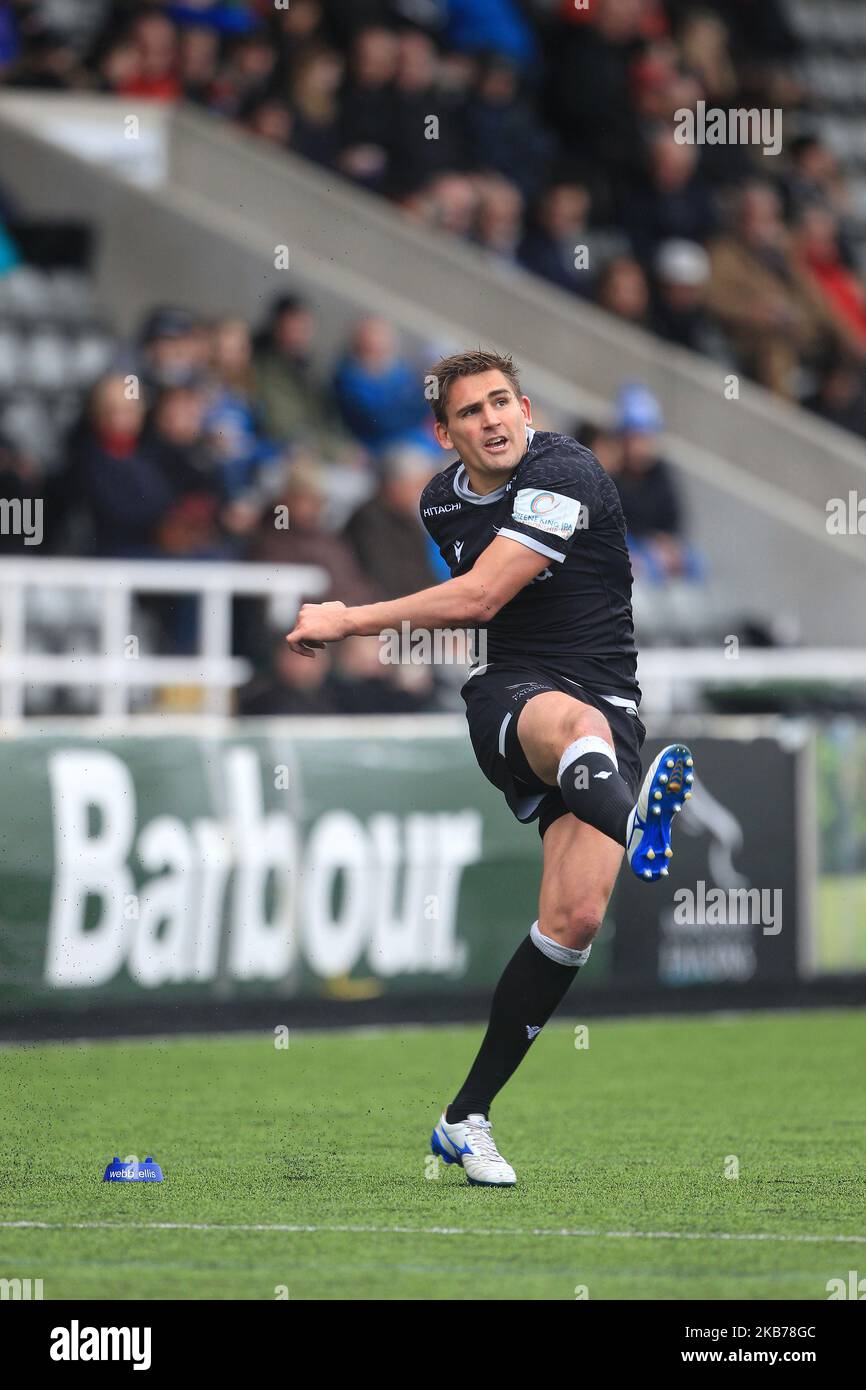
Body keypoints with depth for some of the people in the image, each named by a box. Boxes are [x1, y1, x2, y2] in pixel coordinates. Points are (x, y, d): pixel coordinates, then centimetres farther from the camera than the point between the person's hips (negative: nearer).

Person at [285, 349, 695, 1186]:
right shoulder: (442, 503, 9)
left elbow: (478, 596, -19)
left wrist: (347, 621, -13)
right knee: (577, 723, -38)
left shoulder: (564, 475, -13)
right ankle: (634, 826, -77)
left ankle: (465, 1119, -2)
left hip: (606, 702, -2)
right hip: (508, 694, 2)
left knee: (575, 918, -15)